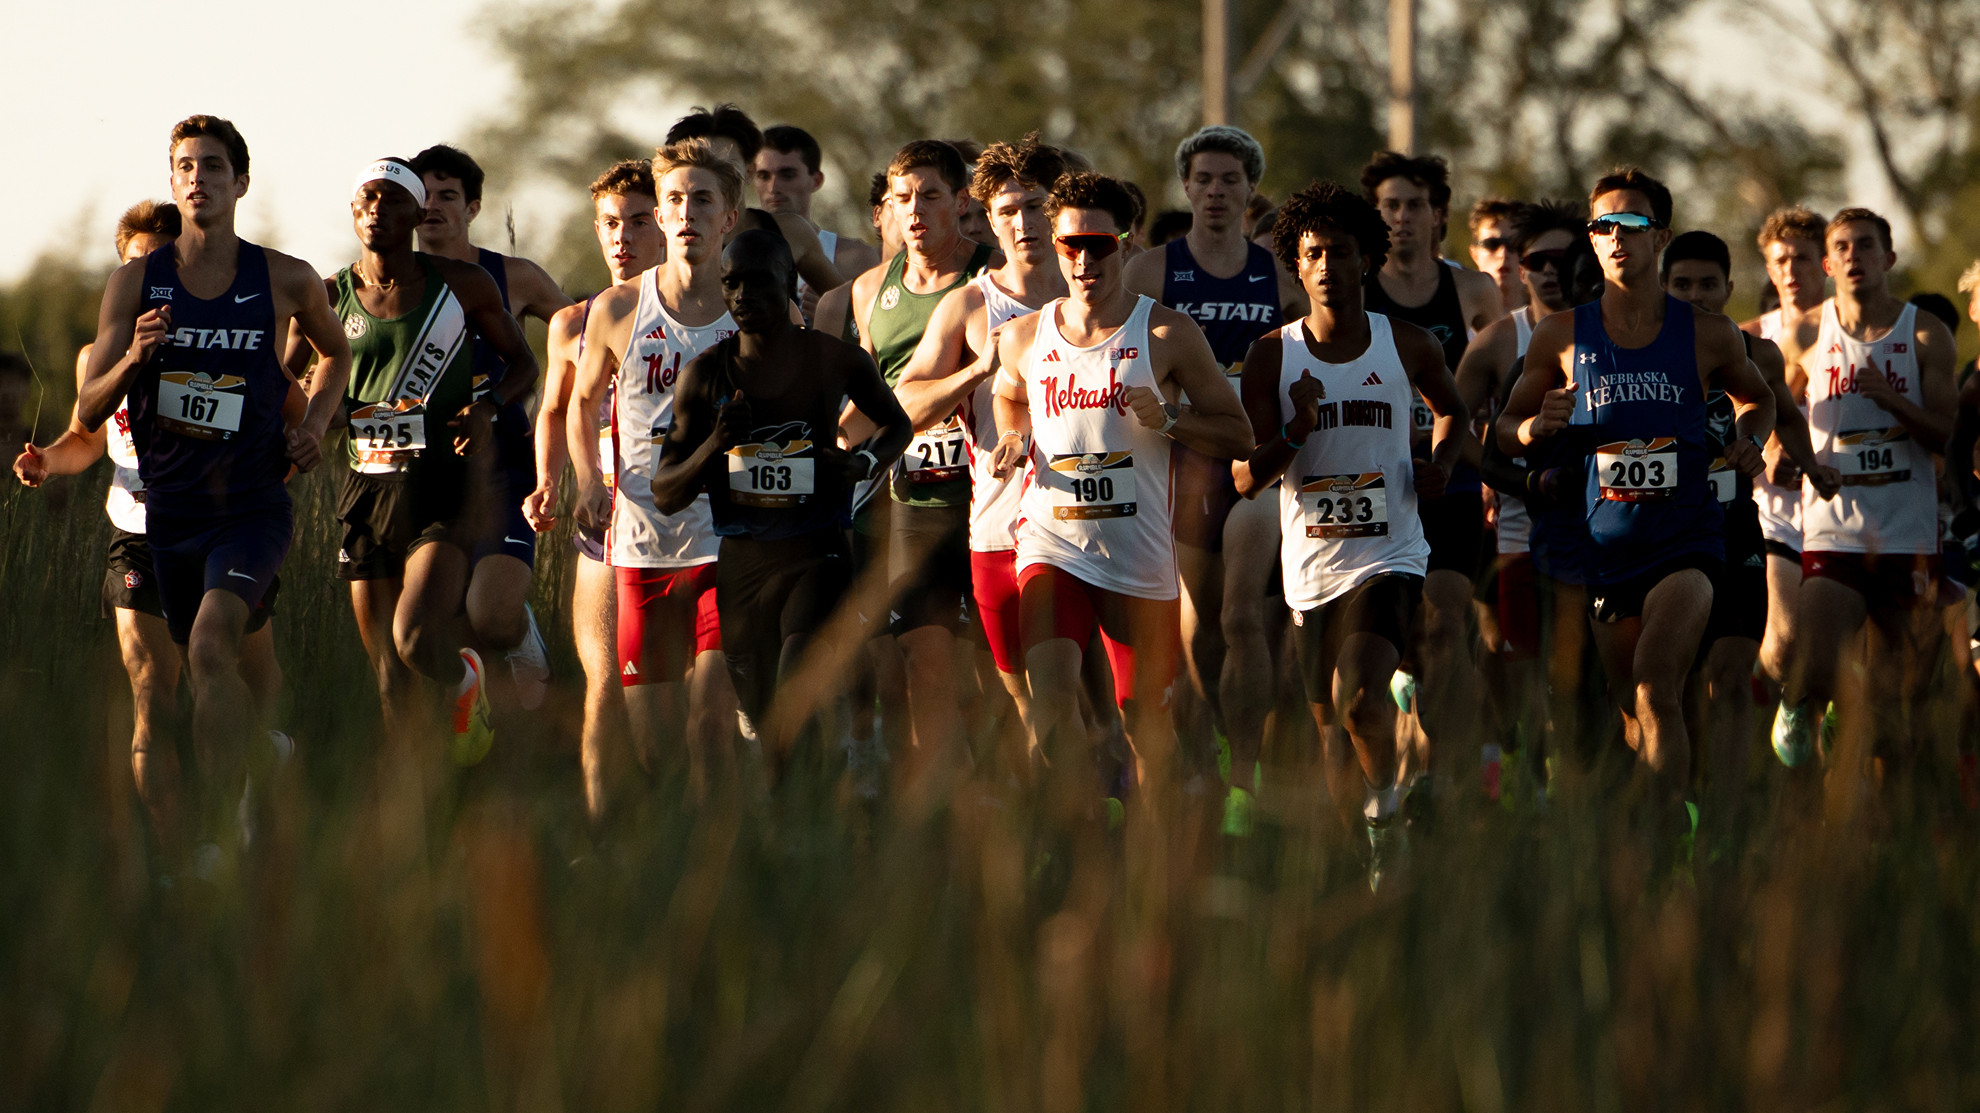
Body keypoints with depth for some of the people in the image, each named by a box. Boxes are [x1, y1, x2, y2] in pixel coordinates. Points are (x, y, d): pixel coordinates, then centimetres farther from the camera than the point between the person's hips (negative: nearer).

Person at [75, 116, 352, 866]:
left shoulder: (286, 282, -2)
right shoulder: (134, 283, 0)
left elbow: (336, 353, 21)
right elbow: (88, 414, 0)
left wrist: (314, 424, 4)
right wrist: (133, 359, -19)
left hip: (253, 502, -3)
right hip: (168, 508, 3)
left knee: (211, 646, -25)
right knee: (203, 670, 16)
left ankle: (214, 835, -26)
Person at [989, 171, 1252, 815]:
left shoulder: (1168, 335, 0)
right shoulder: (1024, 338, 9)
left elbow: (1238, 436, 3)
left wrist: (1168, 418, -15)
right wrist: (1013, 441, 10)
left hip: (1141, 551, -1)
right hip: (1051, 539, 1)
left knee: (1146, 722, 7)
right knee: (1051, 693, -21)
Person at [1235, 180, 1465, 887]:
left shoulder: (1407, 346, 2)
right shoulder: (1271, 356, 0)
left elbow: (1451, 409, 24)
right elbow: (1246, 480, -3)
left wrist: (1443, 458, 3)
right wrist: (1296, 431, -20)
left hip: (1390, 556, -2)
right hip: (1311, 566, 2)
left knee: (1358, 695, -25)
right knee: (1327, 725, 10)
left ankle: (1385, 804, -1)